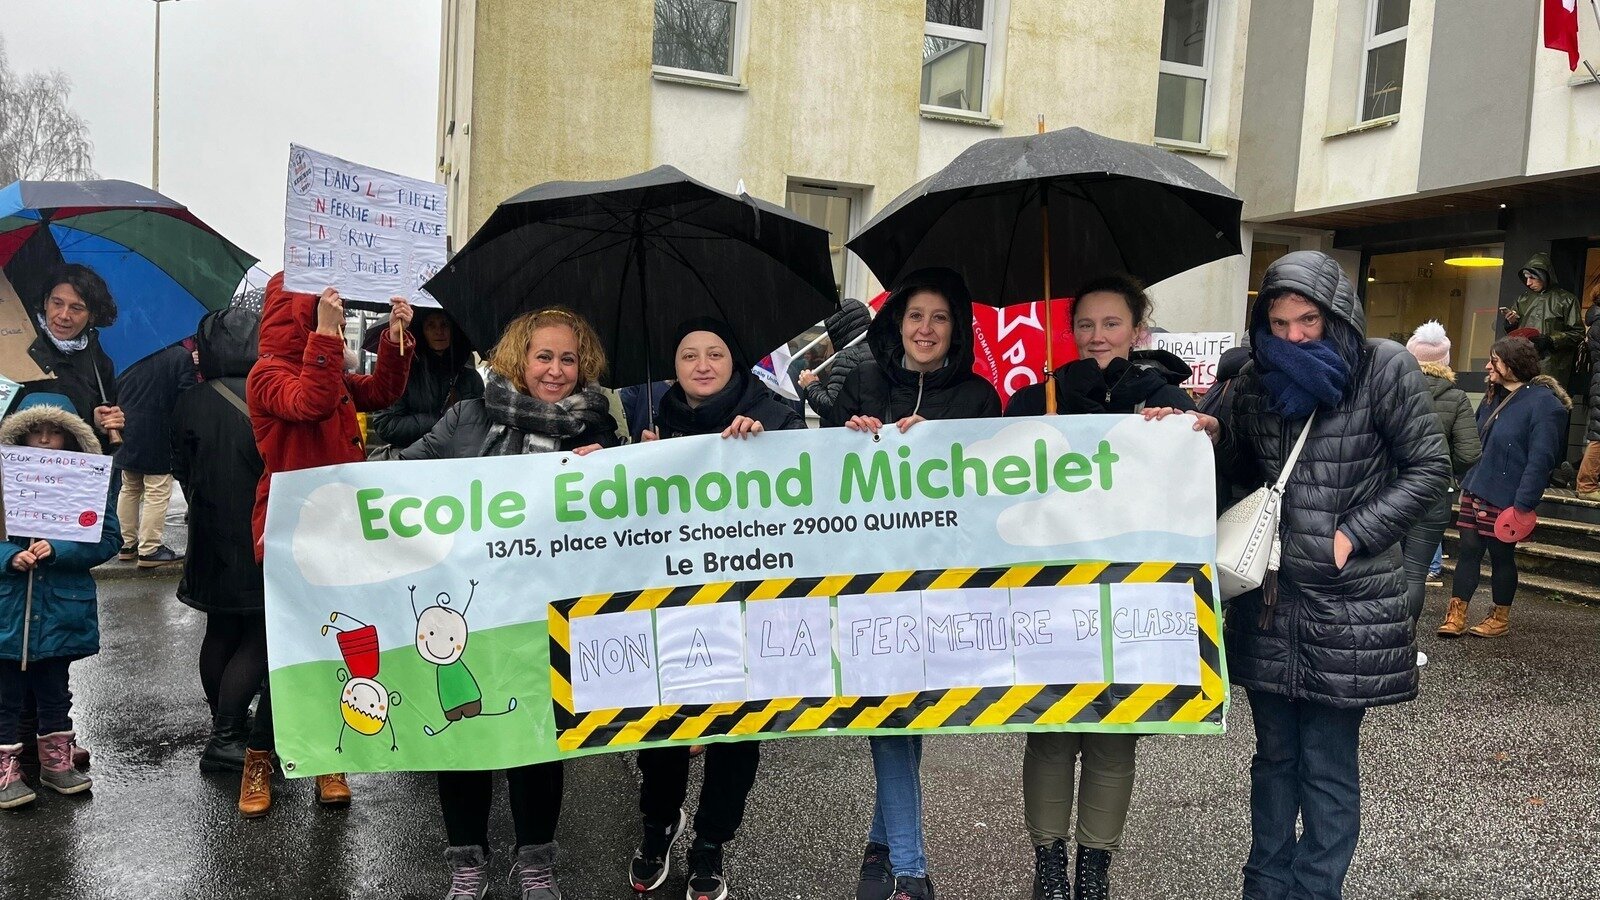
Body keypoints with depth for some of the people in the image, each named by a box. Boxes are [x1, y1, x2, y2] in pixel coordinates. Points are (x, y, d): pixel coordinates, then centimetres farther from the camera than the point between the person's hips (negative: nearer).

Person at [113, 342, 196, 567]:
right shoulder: (181, 356, -11)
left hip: (127, 432, 6)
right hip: (159, 436, -6)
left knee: (129, 489, 17)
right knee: (157, 493, -1)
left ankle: (127, 544, 25)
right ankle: (149, 550, -1)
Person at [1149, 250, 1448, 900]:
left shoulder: (1383, 370, -5)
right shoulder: (1256, 383, 7)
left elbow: (1429, 469, -3)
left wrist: (1353, 535, -11)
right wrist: (1212, 437, -3)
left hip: (1348, 604, -4)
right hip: (1269, 598, 4)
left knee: (1328, 767, 5)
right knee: (1275, 755, 16)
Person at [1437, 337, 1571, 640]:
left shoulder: (1543, 402, -15)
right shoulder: (1494, 397, 11)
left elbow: (1540, 460, -19)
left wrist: (1523, 506, -22)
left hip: (1505, 500, -7)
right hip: (1475, 491, 7)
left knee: (1501, 556, 7)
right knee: (1468, 551, 6)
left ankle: (1501, 618, 22)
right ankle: (1456, 614, 11)